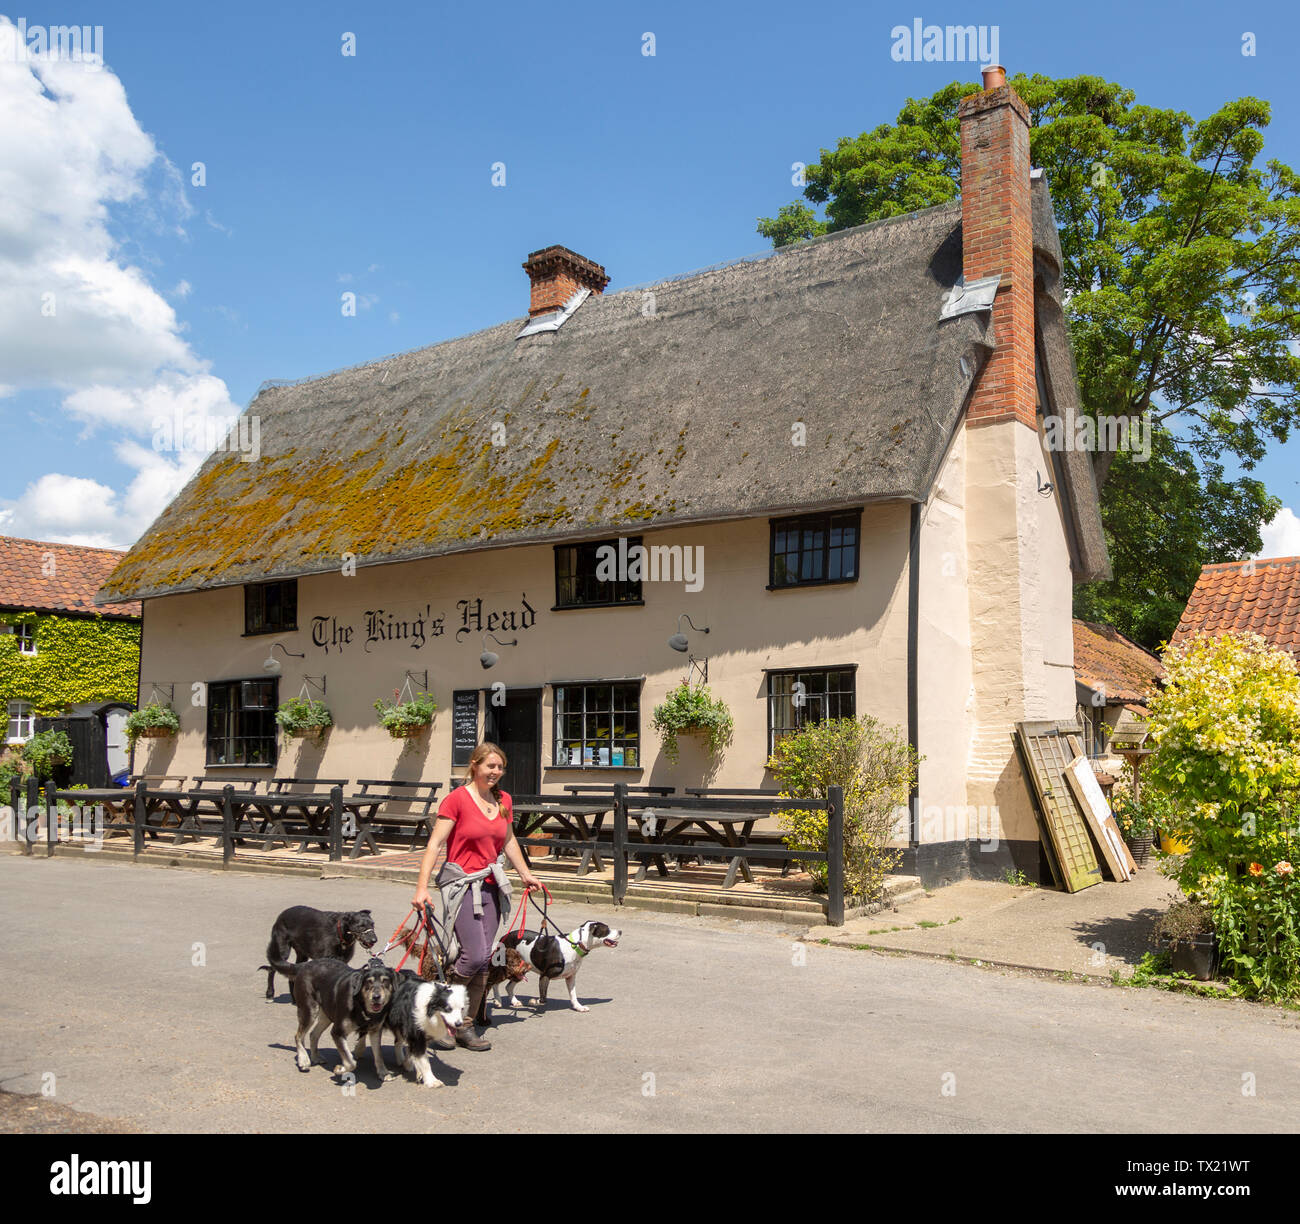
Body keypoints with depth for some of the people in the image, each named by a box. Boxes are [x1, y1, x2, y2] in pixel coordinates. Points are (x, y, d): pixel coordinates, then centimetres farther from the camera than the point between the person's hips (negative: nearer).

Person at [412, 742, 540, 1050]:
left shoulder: (504, 801, 9)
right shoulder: (457, 799, -10)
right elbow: (435, 843, -13)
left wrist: (526, 874, 24)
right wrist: (422, 887, -19)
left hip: (491, 886, 6)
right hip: (462, 884, -6)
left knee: (483, 961, 4)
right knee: (476, 955, -16)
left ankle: (465, 1025, 14)